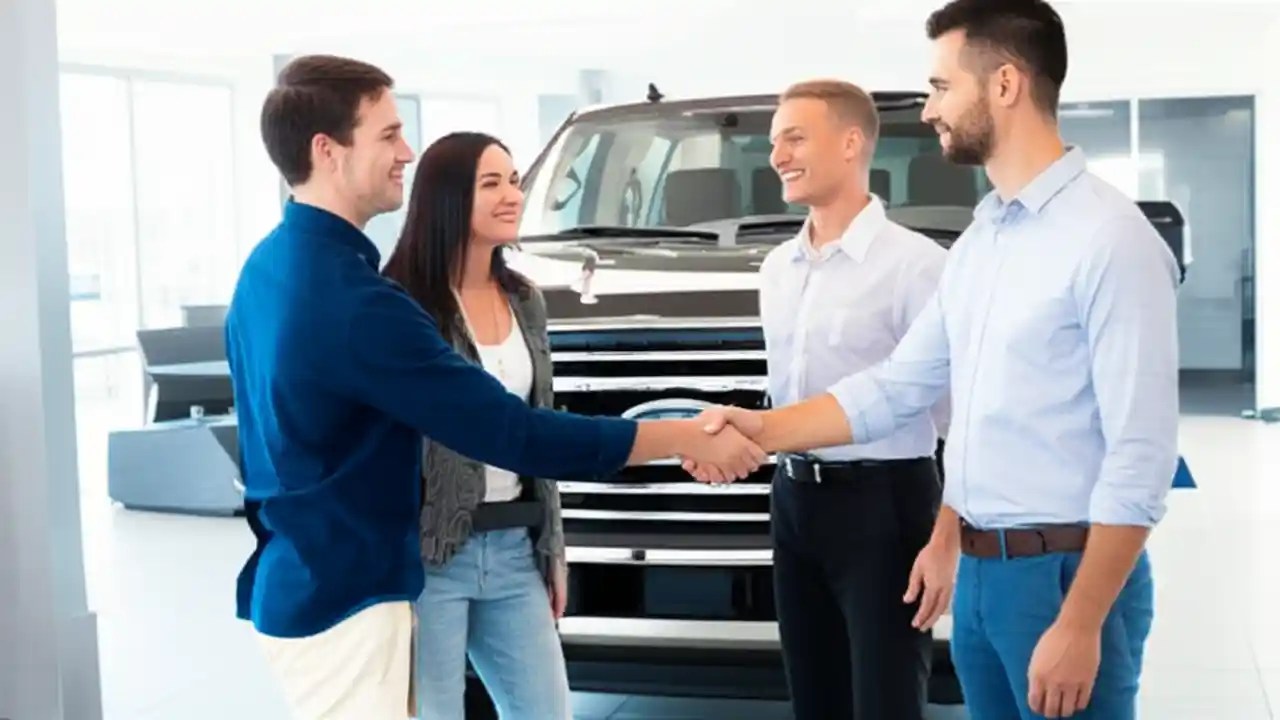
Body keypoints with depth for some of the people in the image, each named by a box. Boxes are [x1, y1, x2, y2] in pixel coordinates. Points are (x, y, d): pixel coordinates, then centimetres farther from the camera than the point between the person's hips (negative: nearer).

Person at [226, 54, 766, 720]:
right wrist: (685, 438, -20)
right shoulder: (348, 295, -25)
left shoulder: (268, 265, 6)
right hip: (342, 597, -10)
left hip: (296, 584, 10)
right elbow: (507, 431, -25)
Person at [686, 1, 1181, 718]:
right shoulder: (978, 240, 11)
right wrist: (766, 429, 3)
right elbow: (899, 387, 12)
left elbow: (1141, 457, -19)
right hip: (980, 571, 8)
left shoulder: (1109, 237, -16)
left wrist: (1081, 625, -20)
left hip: (1066, 573, -8)